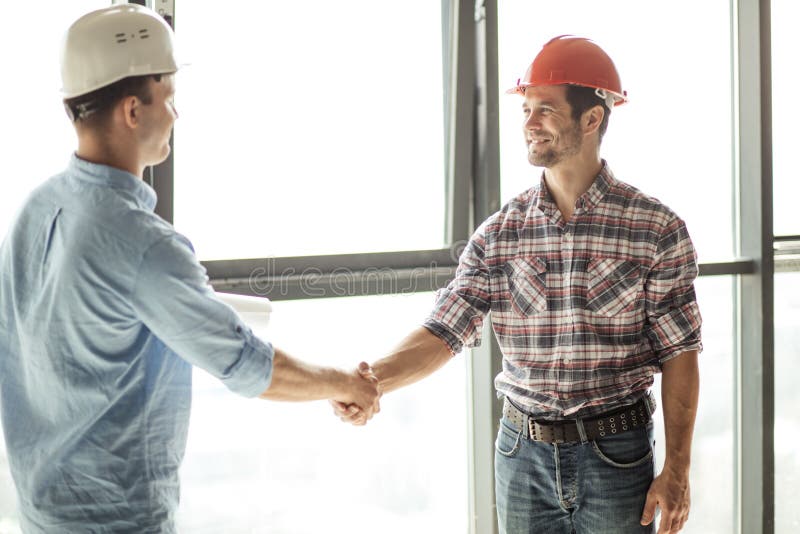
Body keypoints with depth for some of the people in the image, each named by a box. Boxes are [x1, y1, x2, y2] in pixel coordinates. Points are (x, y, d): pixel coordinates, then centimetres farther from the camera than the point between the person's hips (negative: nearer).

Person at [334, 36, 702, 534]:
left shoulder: (657, 229, -7)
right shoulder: (499, 233, 0)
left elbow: (679, 356, -5)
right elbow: (442, 334, -6)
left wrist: (677, 472, -7)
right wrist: (370, 379, -25)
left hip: (616, 456, -2)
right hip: (523, 453, 3)